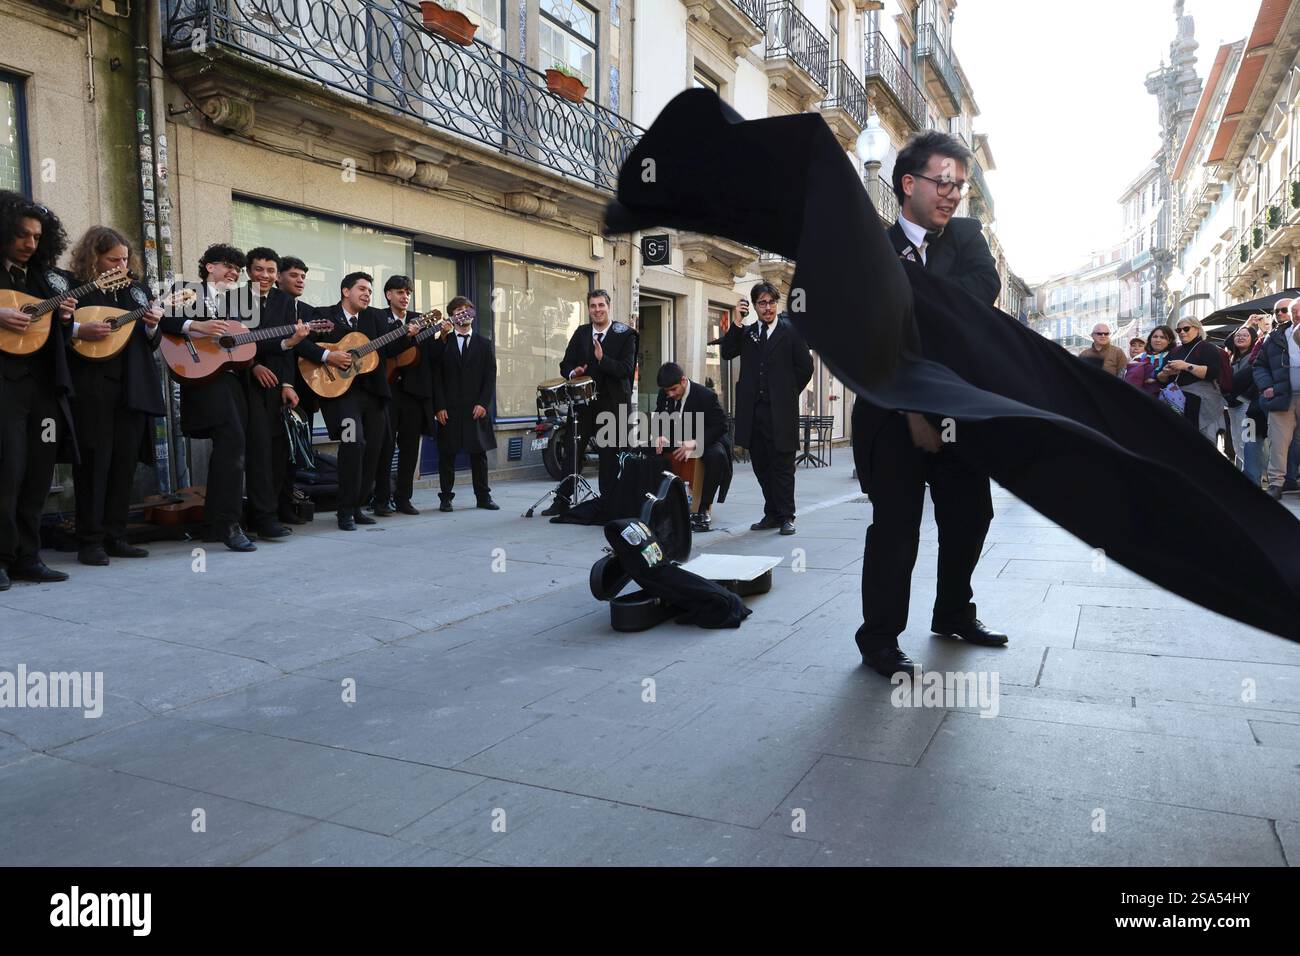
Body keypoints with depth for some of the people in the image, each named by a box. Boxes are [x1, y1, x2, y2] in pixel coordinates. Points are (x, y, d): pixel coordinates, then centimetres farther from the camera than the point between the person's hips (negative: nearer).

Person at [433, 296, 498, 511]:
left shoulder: (484, 344, 10)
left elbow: (490, 377, 4)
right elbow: (437, 377, 2)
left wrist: (483, 403, -7)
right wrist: (440, 406, -7)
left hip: (477, 408, 1)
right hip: (449, 409, -1)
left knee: (479, 452, 5)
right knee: (447, 453, 1)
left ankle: (483, 497, 12)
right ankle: (446, 497, 9)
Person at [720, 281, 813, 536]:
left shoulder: (791, 330, 2)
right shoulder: (746, 332, 13)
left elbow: (805, 367, 2)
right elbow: (727, 353, -2)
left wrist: (789, 393, 4)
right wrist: (736, 323, -8)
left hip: (780, 410, -4)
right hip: (753, 409, 4)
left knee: (782, 465, -1)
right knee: (761, 465, 10)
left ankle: (786, 516, 7)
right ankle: (772, 514, 20)